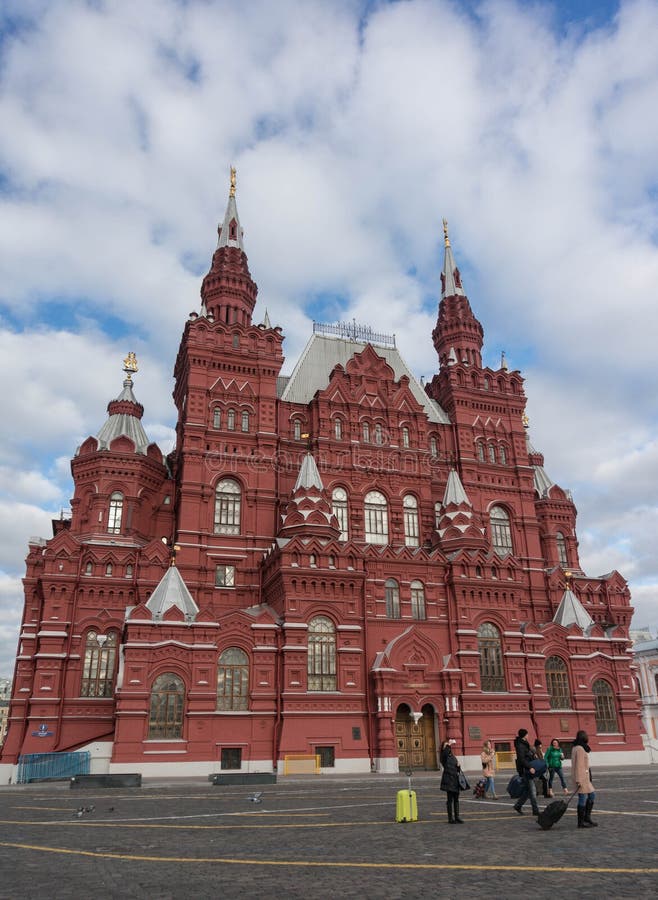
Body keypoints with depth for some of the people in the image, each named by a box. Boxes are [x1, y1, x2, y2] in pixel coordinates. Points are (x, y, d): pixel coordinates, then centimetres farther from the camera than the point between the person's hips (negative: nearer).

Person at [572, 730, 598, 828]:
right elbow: (579, 765, -19)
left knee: (591, 795, 14)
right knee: (583, 798, -5)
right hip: (581, 776, -10)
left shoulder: (576, 748, 16)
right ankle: (581, 822, 1)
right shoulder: (580, 749, -15)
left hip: (585, 776, 10)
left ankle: (587, 818, 19)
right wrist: (578, 780, -21)